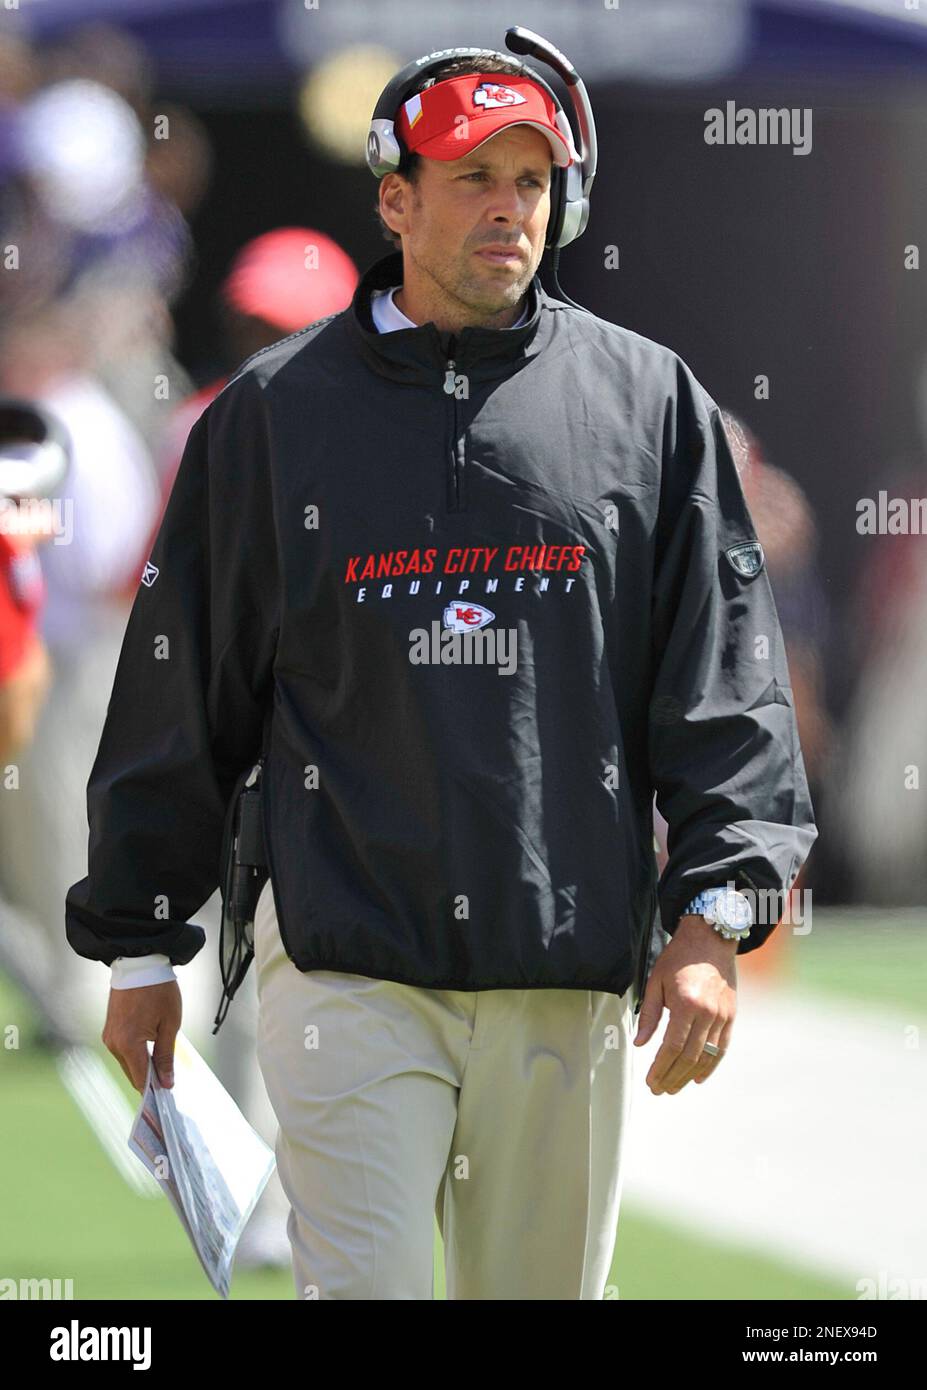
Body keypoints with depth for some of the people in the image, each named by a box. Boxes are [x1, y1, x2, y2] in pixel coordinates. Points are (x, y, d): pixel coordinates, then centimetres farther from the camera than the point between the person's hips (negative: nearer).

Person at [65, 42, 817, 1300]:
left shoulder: (647, 399, 8)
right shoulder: (274, 410, 6)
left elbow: (725, 679, 5)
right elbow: (179, 697, 11)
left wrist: (714, 915, -5)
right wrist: (140, 947, 11)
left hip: (570, 974, 2)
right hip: (349, 967, -2)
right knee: (363, 1288, -9)